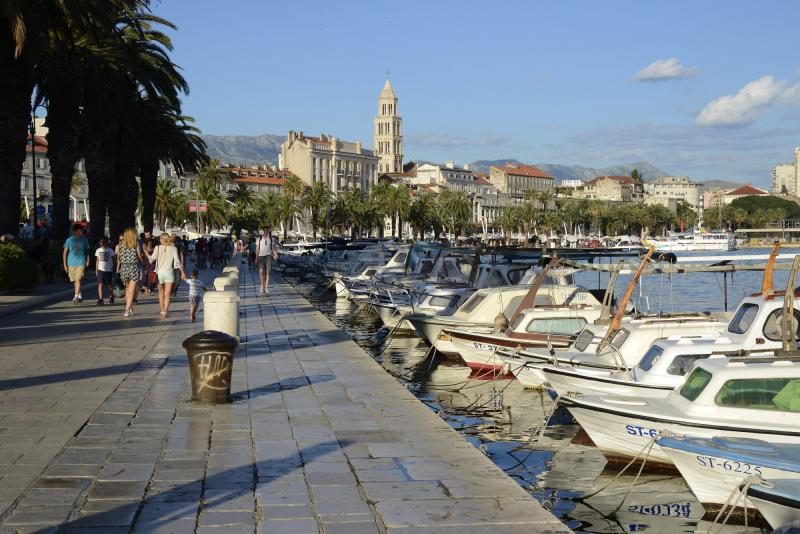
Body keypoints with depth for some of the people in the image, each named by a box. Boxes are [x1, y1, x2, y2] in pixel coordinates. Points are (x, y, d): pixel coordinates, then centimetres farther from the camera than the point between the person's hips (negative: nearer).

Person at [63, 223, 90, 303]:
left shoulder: (84, 240, 4)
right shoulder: (69, 240, 2)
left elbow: (87, 251, 14)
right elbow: (65, 252, 5)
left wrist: (88, 260, 1)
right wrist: (65, 264, 1)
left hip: (81, 263, -2)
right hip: (71, 263, 2)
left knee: (78, 279, -15)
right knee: (74, 281, 10)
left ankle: (76, 297, -16)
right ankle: (80, 296, 25)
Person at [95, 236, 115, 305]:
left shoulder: (110, 250, 1)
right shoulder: (98, 250, 8)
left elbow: (113, 260, 4)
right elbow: (97, 261, 14)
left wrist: (113, 270, 0)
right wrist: (96, 269, 9)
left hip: (108, 270, -2)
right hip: (100, 270, 2)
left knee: (109, 285, 5)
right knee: (100, 284, -9)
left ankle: (111, 297, 28)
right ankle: (100, 299, -12)